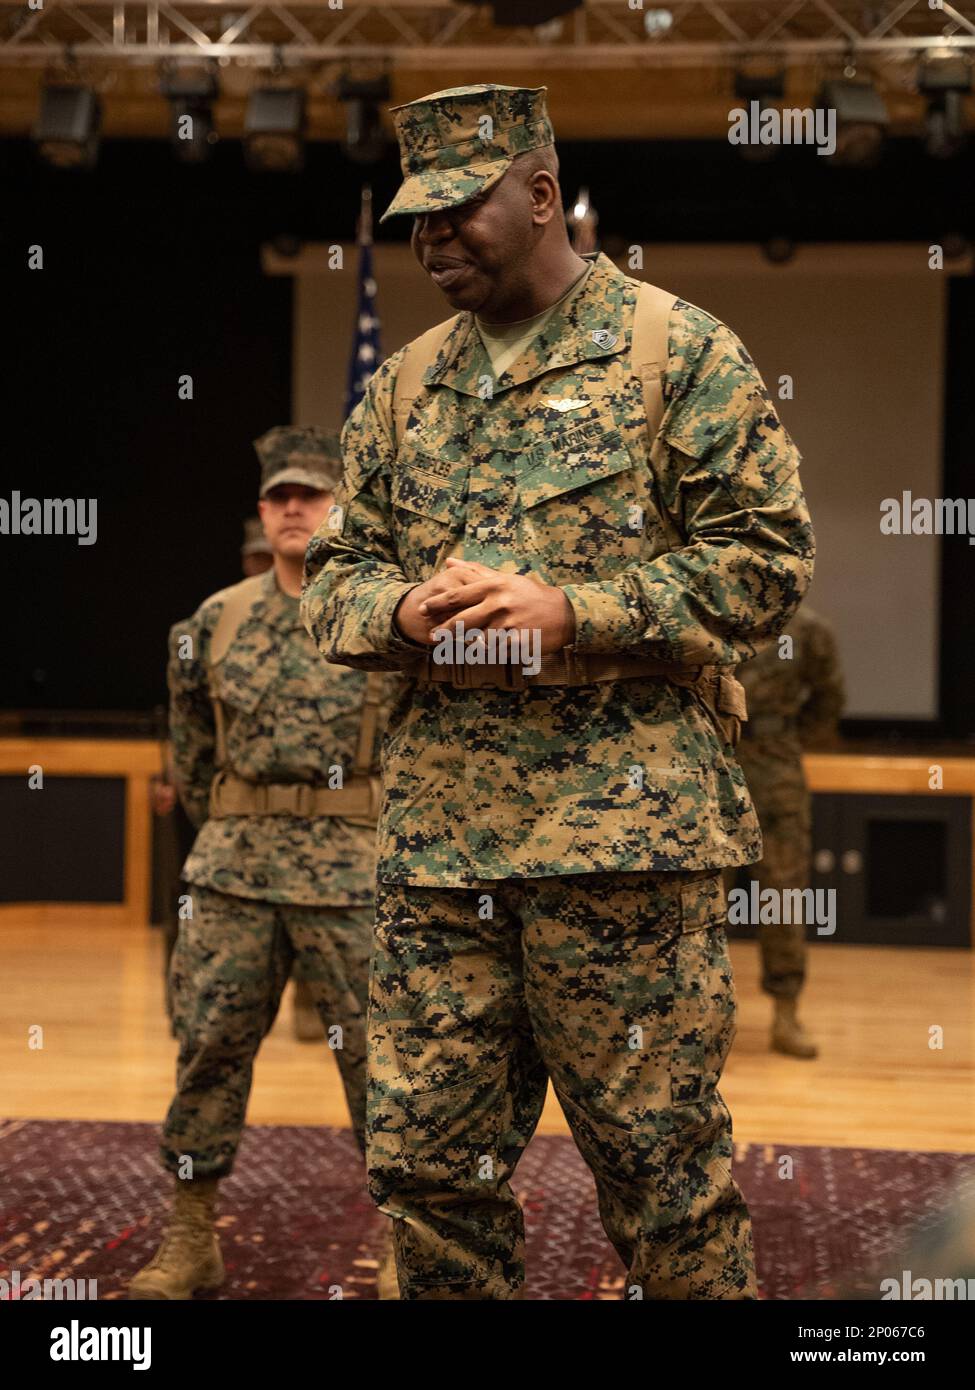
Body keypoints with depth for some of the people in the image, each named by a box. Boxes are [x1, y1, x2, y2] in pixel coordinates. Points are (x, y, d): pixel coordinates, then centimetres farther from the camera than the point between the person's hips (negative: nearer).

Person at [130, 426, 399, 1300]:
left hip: (356, 871, -3)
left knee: (377, 1053, 2)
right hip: (234, 869, 3)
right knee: (208, 1046, 4)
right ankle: (192, 1239, 14)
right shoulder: (217, 622, 7)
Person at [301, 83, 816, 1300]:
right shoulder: (405, 387, 16)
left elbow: (763, 562, -5)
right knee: (425, 1159, 7)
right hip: (437, 832, 5)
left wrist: (573, 612, -15)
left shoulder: (679, 352, 0)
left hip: (623, 826, -5)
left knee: (658, 1154, 2)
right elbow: (332, 576, 19)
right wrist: (401, 608, -5)